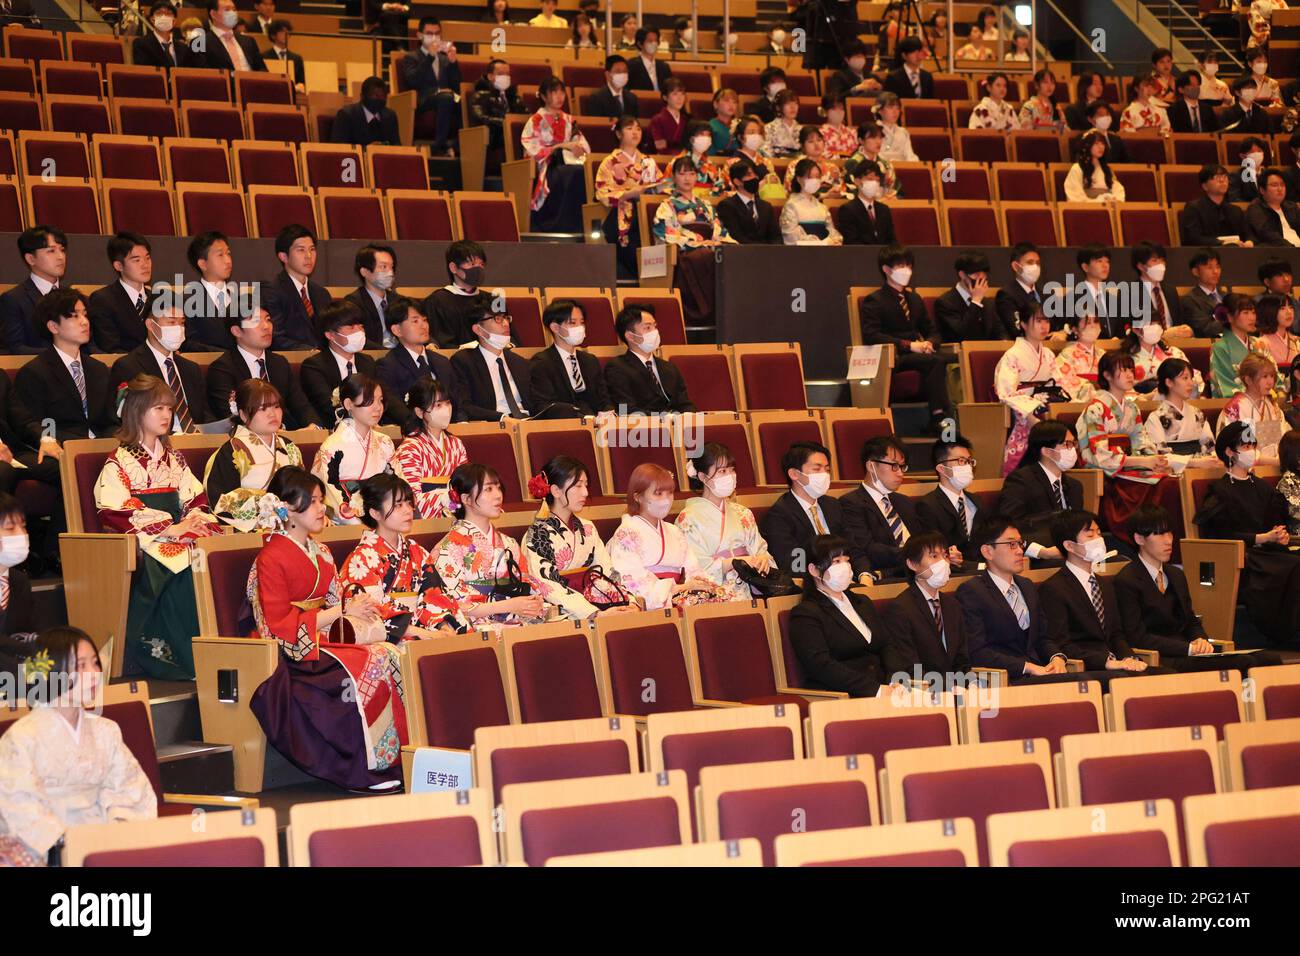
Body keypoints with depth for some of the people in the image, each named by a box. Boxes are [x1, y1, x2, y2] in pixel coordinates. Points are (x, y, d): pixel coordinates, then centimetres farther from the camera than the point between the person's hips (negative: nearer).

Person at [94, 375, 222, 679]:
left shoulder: (172, 458, 21)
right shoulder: (119, 462, 0)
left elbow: (195, 497, 18)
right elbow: (117, 513, -12)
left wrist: (196, 518, -7)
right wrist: (170, 528, -18)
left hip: (176, 532, 5)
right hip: (141, 540, -5)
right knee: (185, 569, -34)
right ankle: (191, 662, -29)